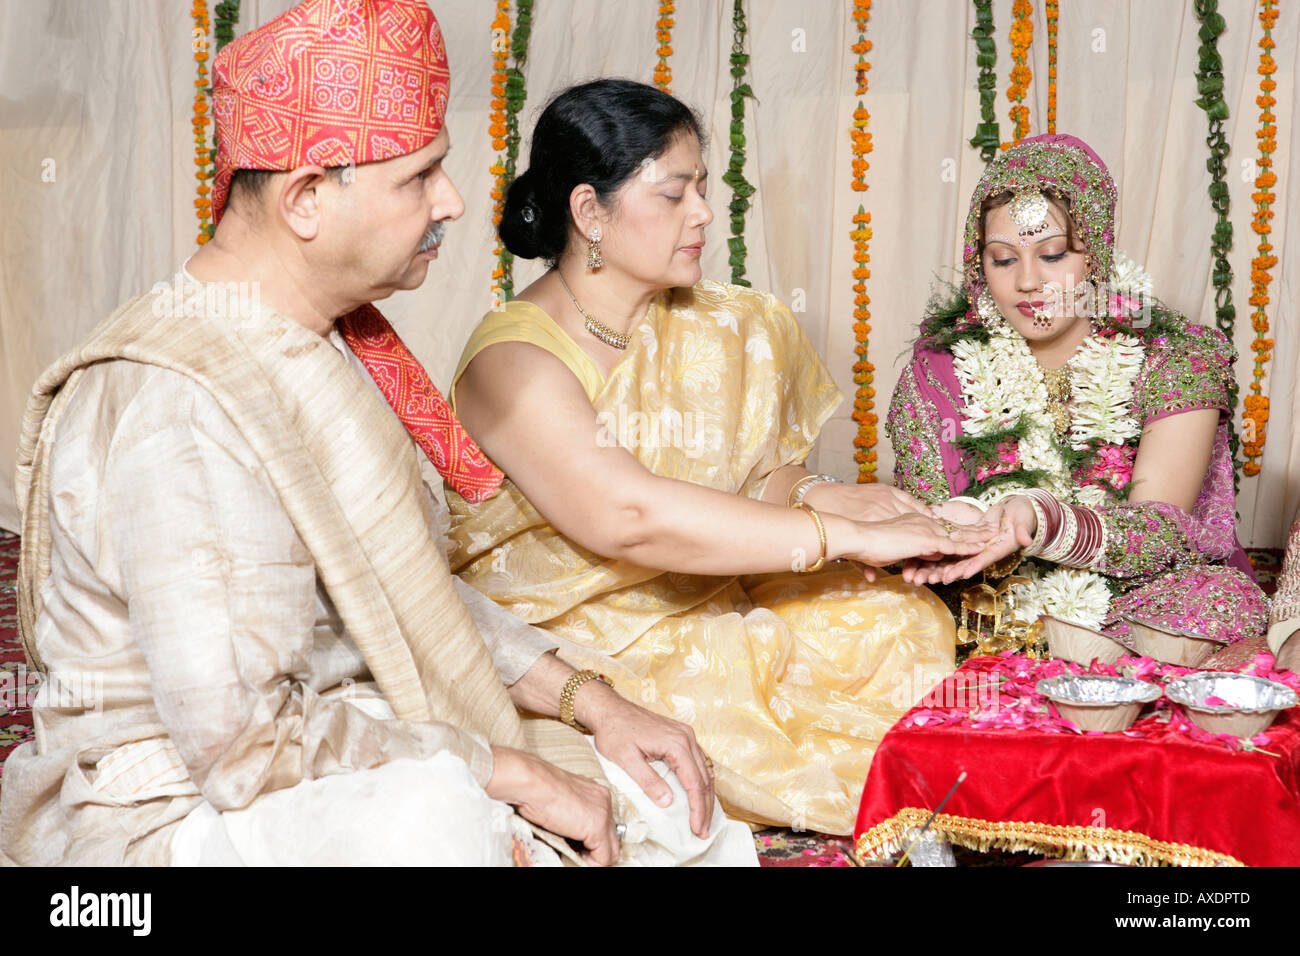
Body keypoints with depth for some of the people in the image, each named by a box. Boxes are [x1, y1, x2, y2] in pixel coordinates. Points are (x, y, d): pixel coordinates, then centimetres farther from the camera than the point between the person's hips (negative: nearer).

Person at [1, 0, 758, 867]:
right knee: (432, 818, -37)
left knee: (668, 805, 1)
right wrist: (511, 772, -20)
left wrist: (587, 700, 3)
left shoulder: (328, 341, 7)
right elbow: (244, 741, -28)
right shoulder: (181, 414, -25)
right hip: (179, 819, -9)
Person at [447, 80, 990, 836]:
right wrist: (845, 537, -29)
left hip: (708, 615, 7)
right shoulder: (515, 361, -18)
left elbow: (751, 475, 15)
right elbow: (627, 517, -31)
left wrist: (813, 495, -11)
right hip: (573, 654, -7)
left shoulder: (712, 330, 6)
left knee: (904, 620, -11)